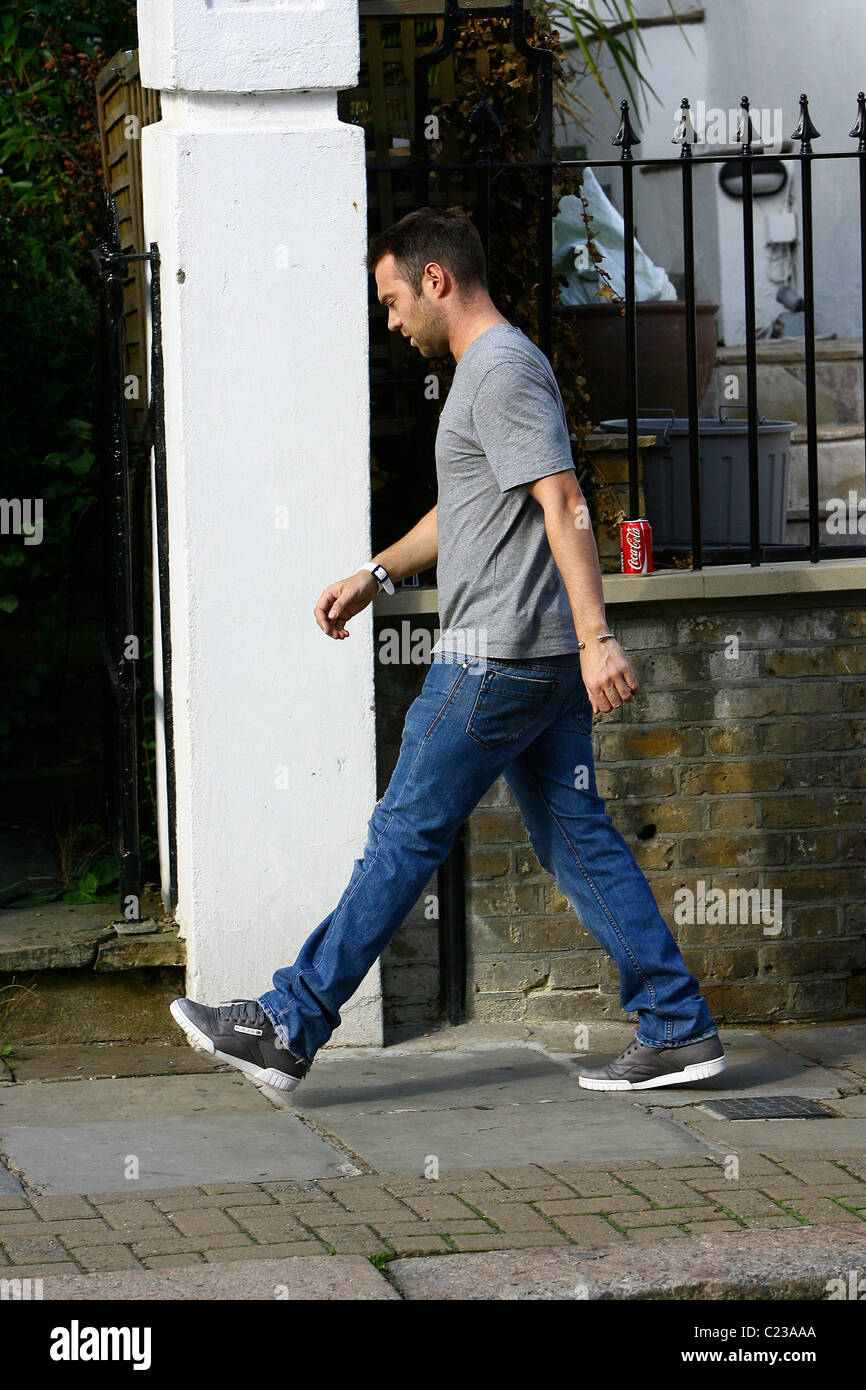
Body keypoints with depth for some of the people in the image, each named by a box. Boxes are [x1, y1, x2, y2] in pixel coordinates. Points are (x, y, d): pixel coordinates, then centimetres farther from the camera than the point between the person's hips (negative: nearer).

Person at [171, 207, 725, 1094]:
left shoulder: (503, 369, -13)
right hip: (542, 657, 10)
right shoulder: (488, 368, 19)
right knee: (576, 839, 8)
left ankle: (290, 1027, 1)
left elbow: (563, 505, -22)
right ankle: (678, 1030, 8)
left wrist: (597, 636, -29)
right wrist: (377, 574, 30)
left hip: (497, 656, -10)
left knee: (405, 837, -5)